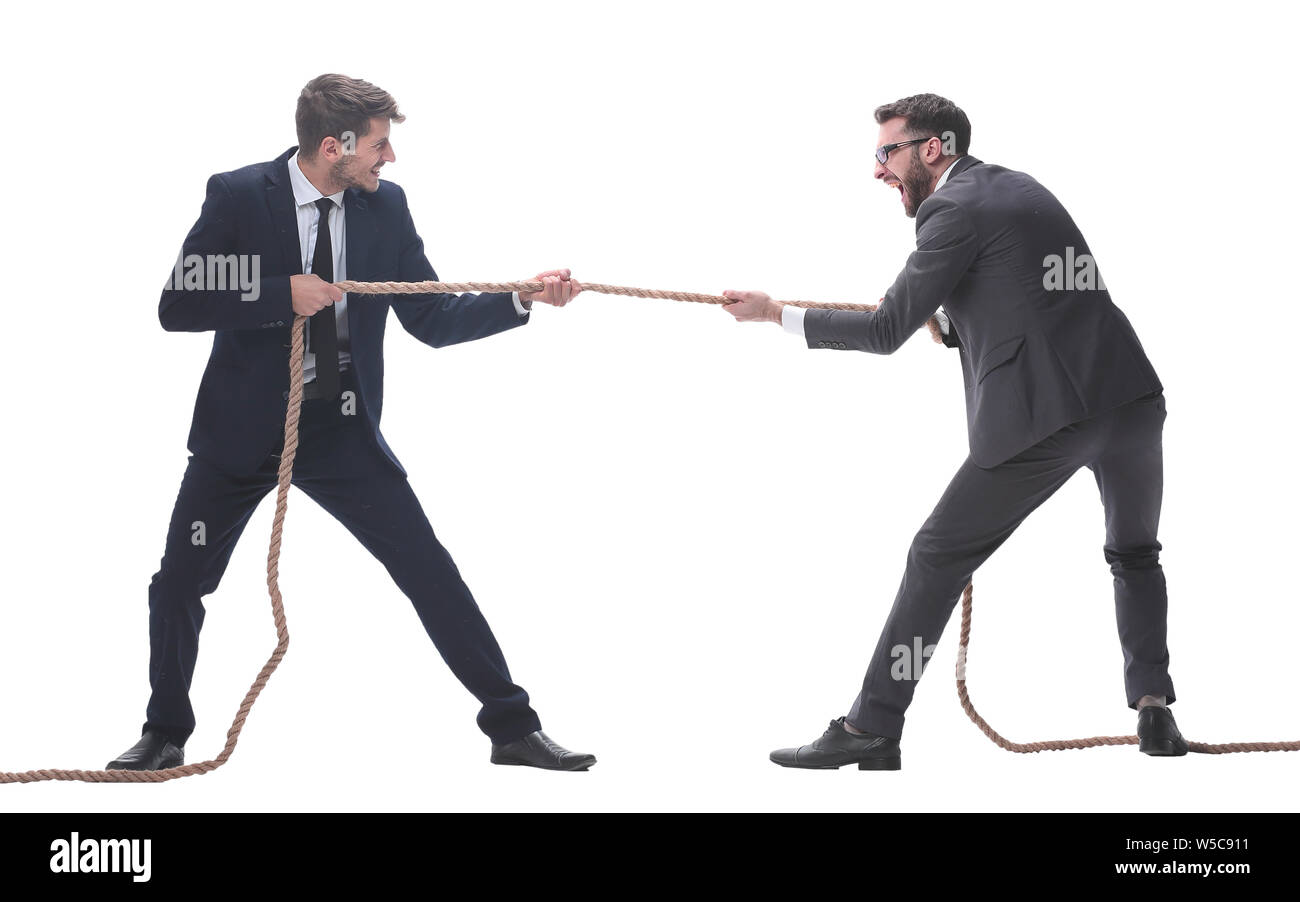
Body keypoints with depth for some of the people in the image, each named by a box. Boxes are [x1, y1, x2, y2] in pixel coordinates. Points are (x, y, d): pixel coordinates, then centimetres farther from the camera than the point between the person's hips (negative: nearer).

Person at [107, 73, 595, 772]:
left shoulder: (385, 206, -2)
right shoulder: (238, 197, -11)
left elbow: (431, 321, 1)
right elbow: (176, 306, -15)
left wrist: (524, 299, -12)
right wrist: (282, 295, -23)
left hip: (341, 429, 2)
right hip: (244, 426, -2)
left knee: (430, 572, -4)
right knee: (178, 584, 1)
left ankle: (512, 726, 5)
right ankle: (166, 733, 24)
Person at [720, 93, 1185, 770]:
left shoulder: (953, 209, -3)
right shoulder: (1020, 187, 22)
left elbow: (887, 332, -4)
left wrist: (774, 313, 3)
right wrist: (951, 320, 18)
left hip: (1044, 415, -7)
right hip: (1133, 396, 7)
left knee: (937, 560, 1)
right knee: (1134, 555, 26)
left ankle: (871, 728, 1)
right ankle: (1154, 710, 14)